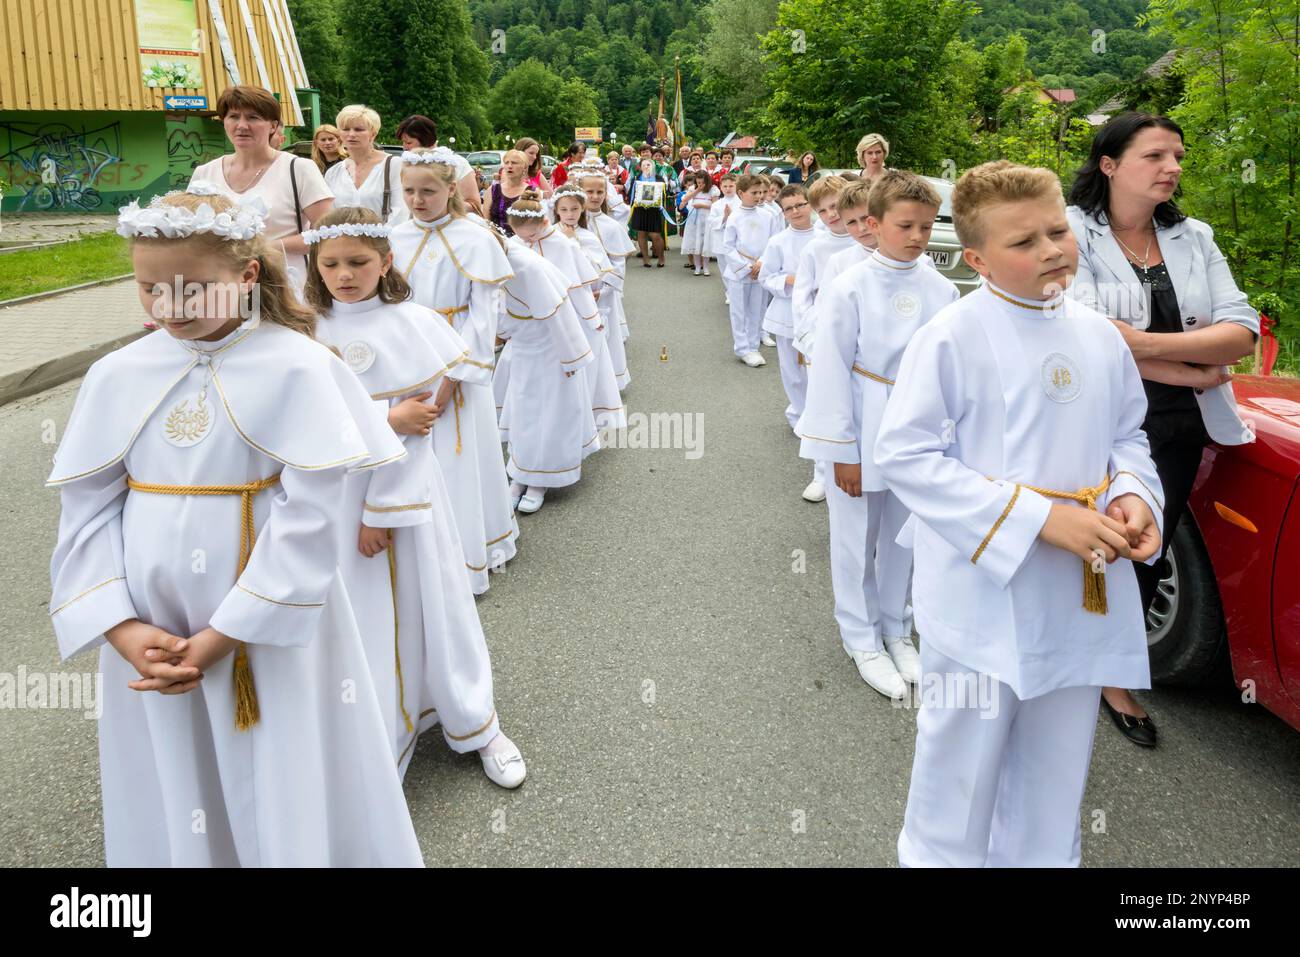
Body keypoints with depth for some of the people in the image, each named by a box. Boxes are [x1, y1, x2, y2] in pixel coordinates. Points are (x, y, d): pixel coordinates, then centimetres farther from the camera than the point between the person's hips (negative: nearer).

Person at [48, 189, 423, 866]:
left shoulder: (296, 367, -13)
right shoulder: (116, 376, 0)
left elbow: (310, 511, -16)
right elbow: (86, 512, 3)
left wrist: (222, 637, -15)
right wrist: (123, 629, -10)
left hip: (270, 621, -3)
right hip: (151, 626, 4)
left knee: (285, 785, 11)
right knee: (170, 786, 19)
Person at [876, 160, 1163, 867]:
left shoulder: (1100, 337, 4)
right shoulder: (952, 336, -14)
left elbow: (1127, 436, 16)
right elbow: (905, 455, -17)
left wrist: (1133, 495, -8)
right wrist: (1042, 518, -21)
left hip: (1083, 595, 6)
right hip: (984, 592, -5)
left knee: (1056, 768, 21)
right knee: (965, 762, 9)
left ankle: (1041, 858, 43)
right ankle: (937, 856, 33)